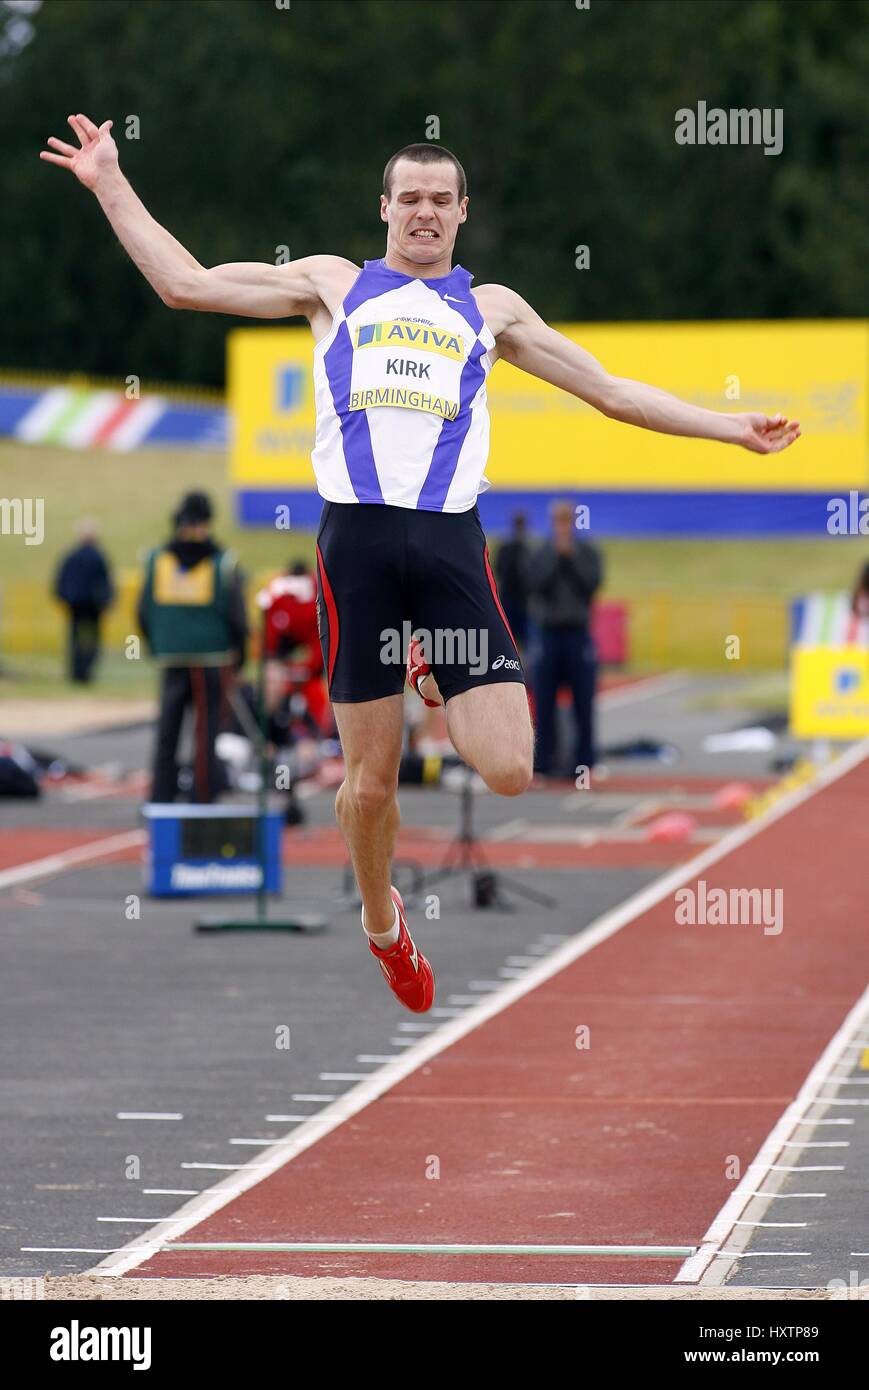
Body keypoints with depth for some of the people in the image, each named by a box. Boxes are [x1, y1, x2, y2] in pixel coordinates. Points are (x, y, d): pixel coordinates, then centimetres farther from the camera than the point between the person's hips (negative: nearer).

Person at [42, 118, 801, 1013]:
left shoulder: (491, 308, 21)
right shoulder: (334, 284, 17)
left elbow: (610, 392, 26)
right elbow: (185, 284, 14)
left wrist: (729, 428, 22)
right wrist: (111, 186, 11)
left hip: (451, 542, 1)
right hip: (357, 535, -1)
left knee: (508, 771, -12)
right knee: (370, 782, 1)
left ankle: (438, 684, 21)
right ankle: (381, 923, 29)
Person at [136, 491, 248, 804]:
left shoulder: (156, 560, 4)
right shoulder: (222, 563, -4)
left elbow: (144, 612, 8)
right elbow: (236, 615, -3)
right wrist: (239, 655, 9)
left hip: (171, 659, 3)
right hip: (214, 657, -3)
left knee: (167, 729, 8)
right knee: (206, 730, 1)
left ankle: (161, 797, 6)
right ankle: (204, 795, 1)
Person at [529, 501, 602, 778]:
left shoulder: (588, 553, 7)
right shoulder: (541, 554, 7)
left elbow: (592, 583, -7)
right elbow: (537, 584, -8)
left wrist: (572, 556, -10)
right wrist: (556, 555, -11)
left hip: (578, 633, -1)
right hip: (549, 633, 1)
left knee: (583, 703, -2)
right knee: (544, 703, 0)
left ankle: (584, 762, 2)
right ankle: (544, 762, 4)